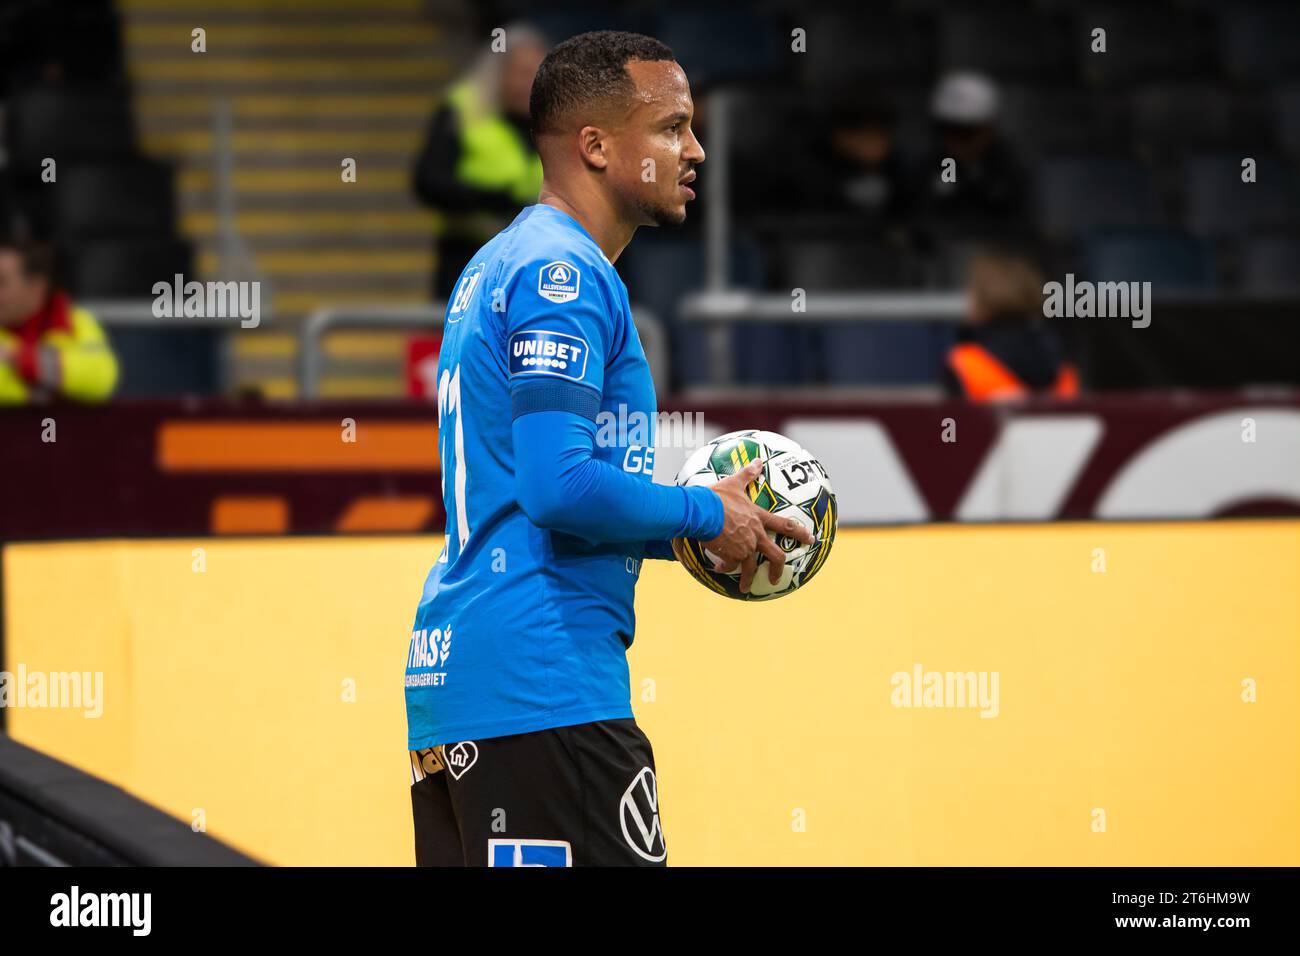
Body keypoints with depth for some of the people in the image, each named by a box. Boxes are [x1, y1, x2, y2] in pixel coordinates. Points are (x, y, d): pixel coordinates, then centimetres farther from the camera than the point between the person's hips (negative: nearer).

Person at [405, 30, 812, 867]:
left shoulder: (499, 266, 21)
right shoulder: (564, 272, -11)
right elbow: (560, 485, -21)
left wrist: (683, 531, 17)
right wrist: (704, 516, -7)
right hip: (544, 691, -10)